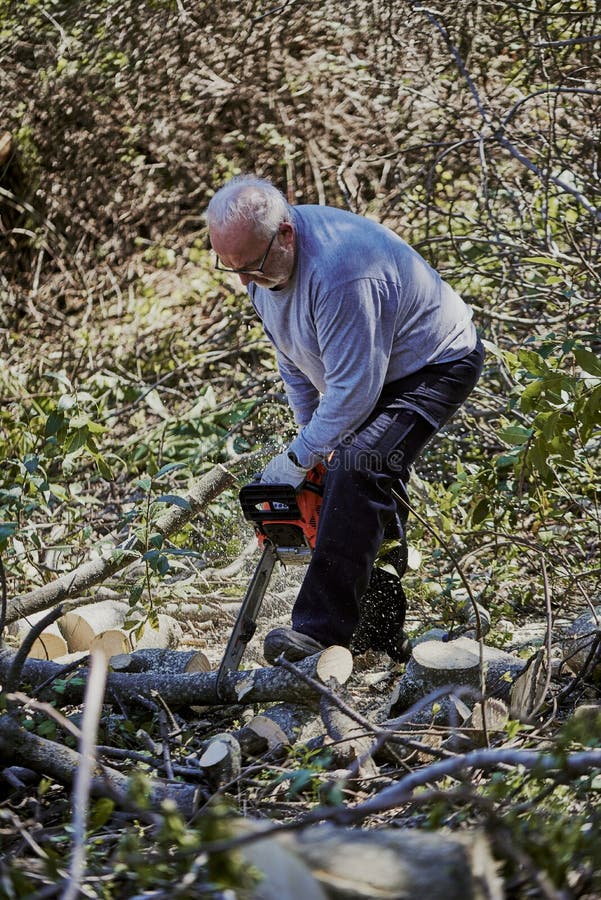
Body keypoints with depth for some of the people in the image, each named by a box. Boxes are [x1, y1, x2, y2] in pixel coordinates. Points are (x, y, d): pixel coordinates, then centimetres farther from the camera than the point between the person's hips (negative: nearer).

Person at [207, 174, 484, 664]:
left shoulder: (337, 270, -37)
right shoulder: (262, 256, -7)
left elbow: (354, 388, -31)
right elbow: (292, 354, 10)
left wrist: (300, 457, -21)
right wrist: (312, 432, 9)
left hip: (435, 365, -10)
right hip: (366, 369, 10)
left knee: (357, 470, -26)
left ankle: (323, 631, -29)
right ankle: (382, 635, 21)